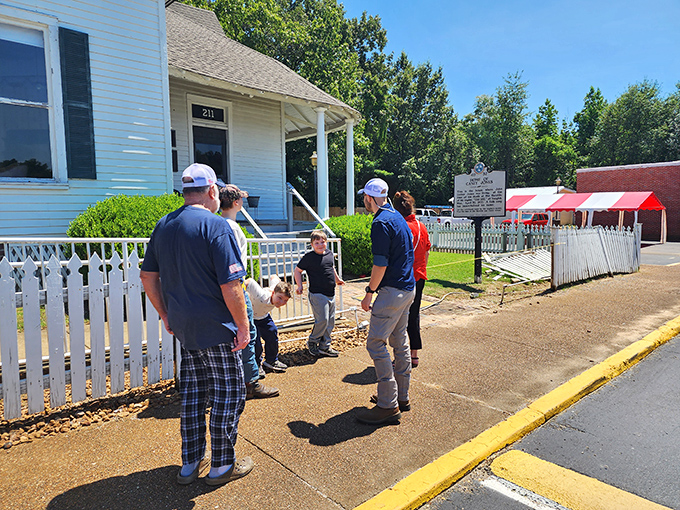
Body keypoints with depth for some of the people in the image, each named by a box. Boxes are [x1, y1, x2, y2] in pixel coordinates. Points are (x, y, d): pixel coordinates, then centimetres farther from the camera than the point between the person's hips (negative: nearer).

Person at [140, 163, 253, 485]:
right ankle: (222, 466, 21)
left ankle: (190, 464, 30)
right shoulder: (216, 226, -16)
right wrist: (243, 326, -11)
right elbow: (230, 285, -20)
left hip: (183, 328, 7)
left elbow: (148, 277, 12)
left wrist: (166, 315, 19)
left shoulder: (163, 226, 7)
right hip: (216, 329, -7)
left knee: (192, 394, 19)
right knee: (227, 395, 8)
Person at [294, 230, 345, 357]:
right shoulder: (309, 257, -9)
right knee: (322, 320, -12)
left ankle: (324, 347, 22)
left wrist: (337, 279, 35)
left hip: (331, 294, 7)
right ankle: (312, 342, 12)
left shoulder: (330, 254, 8)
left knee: (330, 322, 9)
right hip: (317, 294, -7)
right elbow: (297, 270, 0)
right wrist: (299, 285, -8)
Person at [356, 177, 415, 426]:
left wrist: (369, 291, -10)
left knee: (376, 343, -7)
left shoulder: (381, 223, -16)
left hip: (392, 291, -10)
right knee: (399, 341, 16)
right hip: (408, 287, 10)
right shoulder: (398, 217, 14)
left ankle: (388, 406, -3)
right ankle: (401, 396, 26)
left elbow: (380, 264, -20)